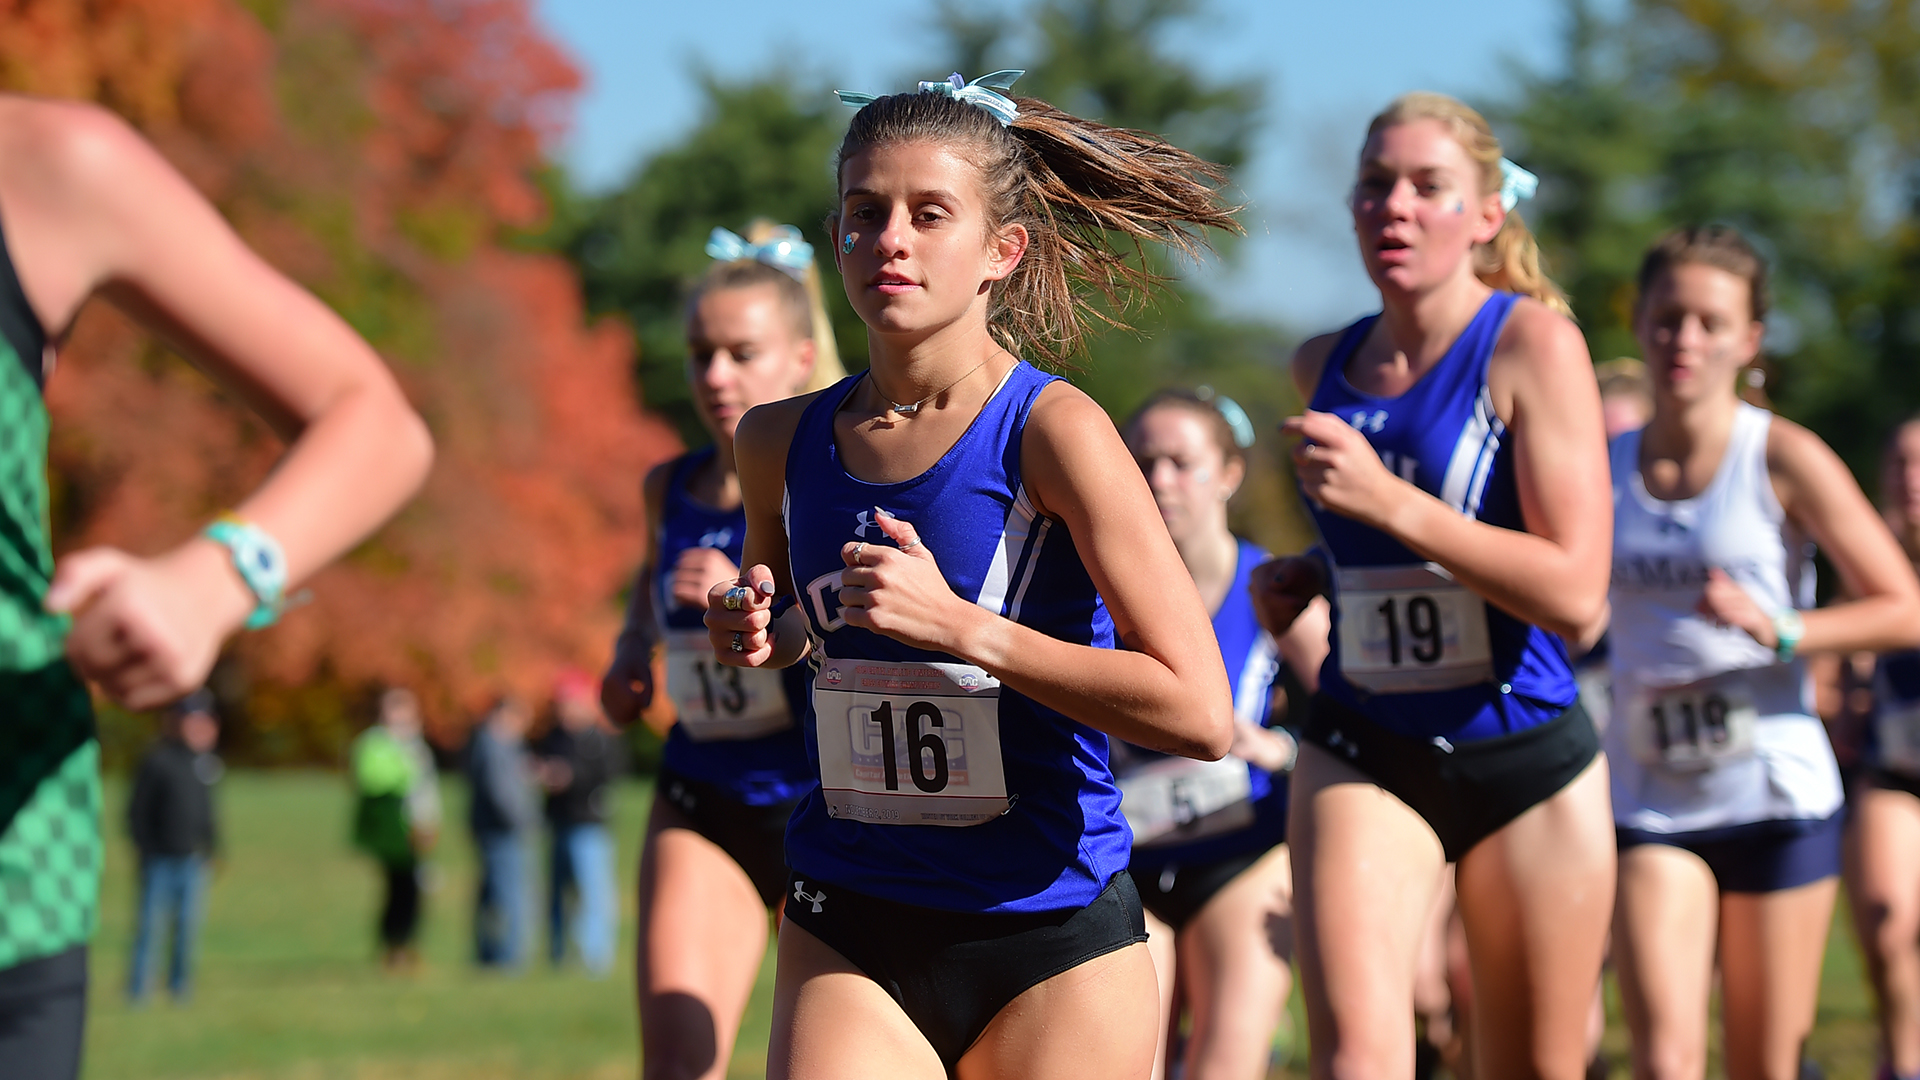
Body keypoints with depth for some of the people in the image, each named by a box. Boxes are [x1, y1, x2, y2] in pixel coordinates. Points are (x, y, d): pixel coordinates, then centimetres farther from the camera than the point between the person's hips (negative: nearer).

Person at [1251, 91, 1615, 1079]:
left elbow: (1576, 598, -19)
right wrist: (1306, 578, 7)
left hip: (1527, 763, -3)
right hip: (1362, 757, 3)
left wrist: (1391, 502, -25)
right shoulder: (1323, 367, 7)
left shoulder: (1532, 345, -10)